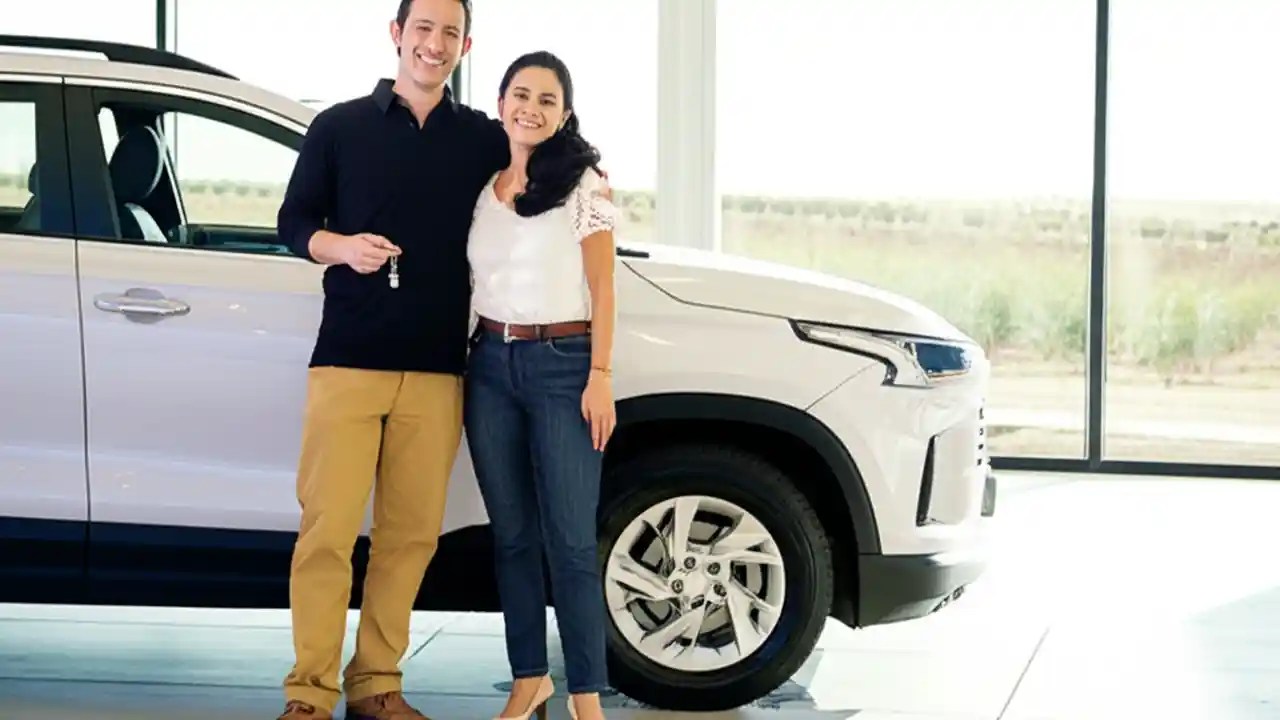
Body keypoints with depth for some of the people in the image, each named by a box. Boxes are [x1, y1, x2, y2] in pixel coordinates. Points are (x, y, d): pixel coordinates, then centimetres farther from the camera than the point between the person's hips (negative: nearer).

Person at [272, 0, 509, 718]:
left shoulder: (485, 139, 10)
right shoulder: (340, 127, 7)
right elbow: (295, 221, 9)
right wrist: (342, 247, -11)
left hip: (436, 368, 2)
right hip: (348, 358, -2)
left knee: (411, 533, 2)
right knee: (328, 528, -8)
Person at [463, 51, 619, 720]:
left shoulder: (583, 184, -2)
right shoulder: (481, 187, 10)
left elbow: (601, 288, -3)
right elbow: (464, 279, 12)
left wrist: (600, 378, -10)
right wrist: (460, 364, 3)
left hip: (562, 365, -4)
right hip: (490, 364, 5)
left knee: (570, 540, -6)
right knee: (512, 535, 9)